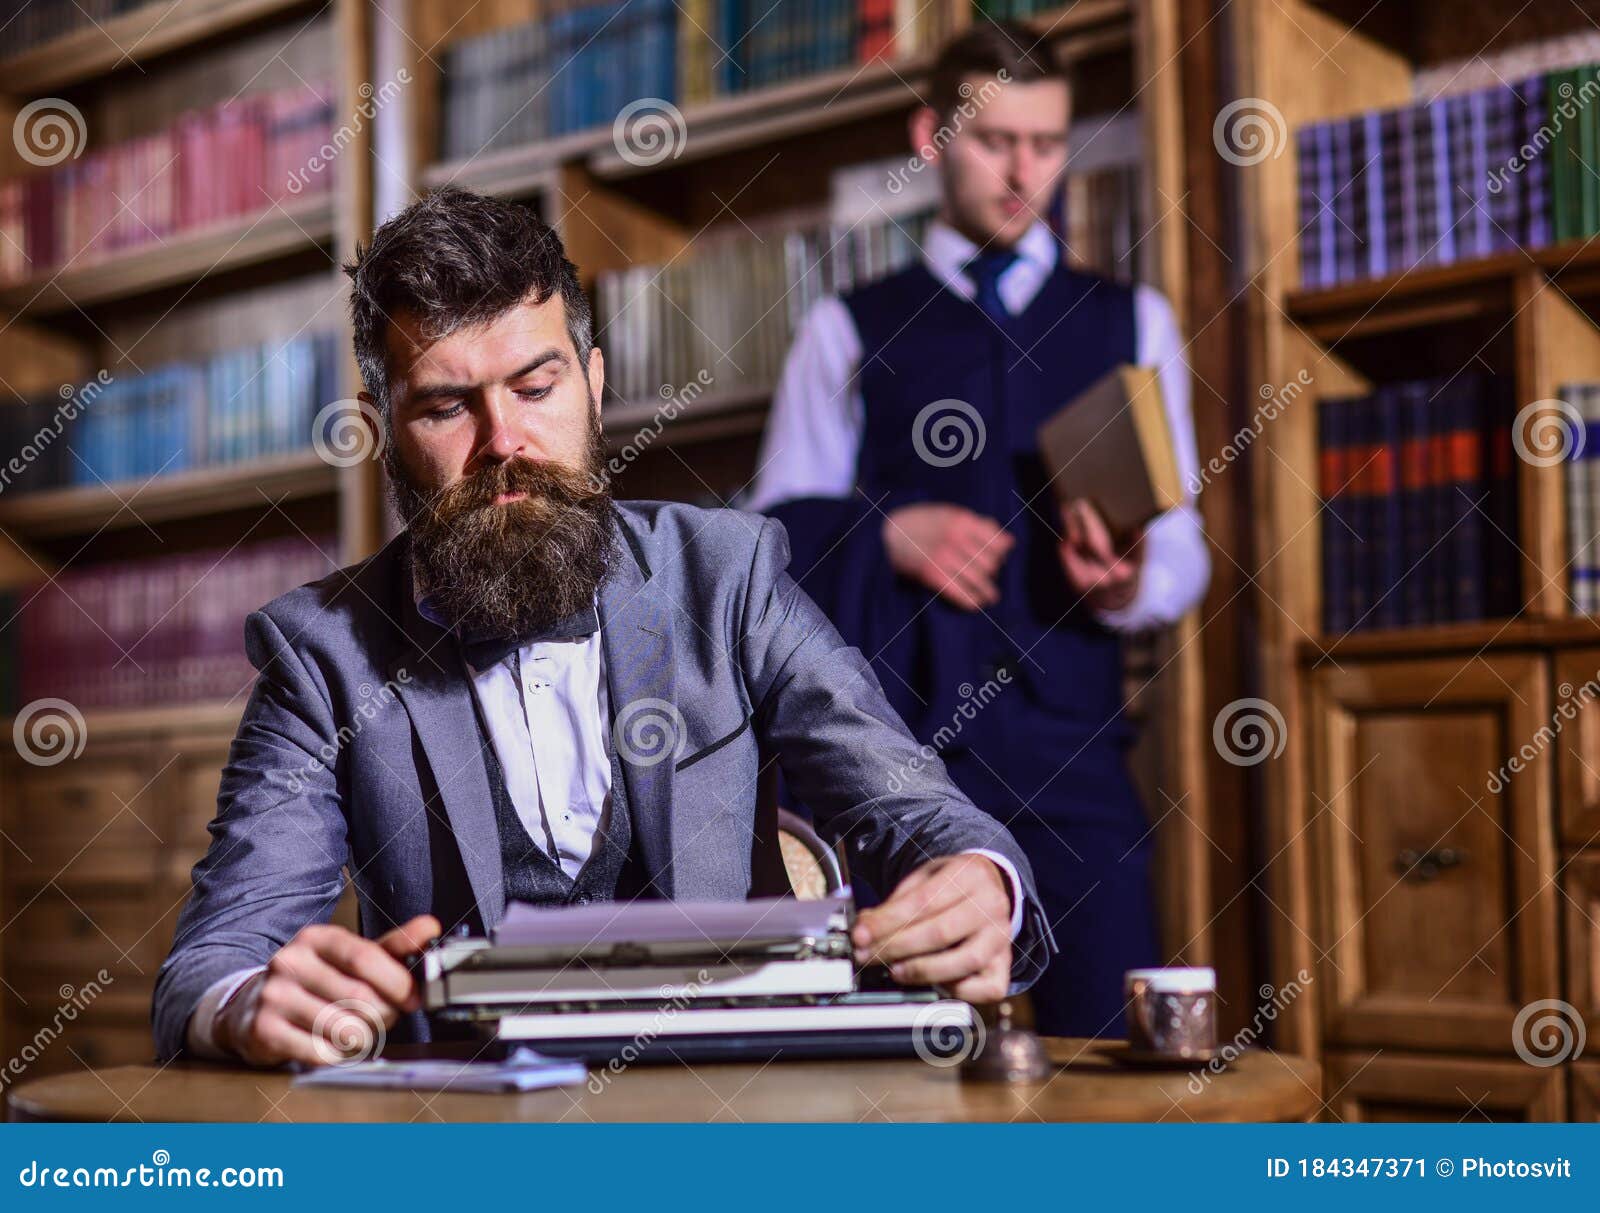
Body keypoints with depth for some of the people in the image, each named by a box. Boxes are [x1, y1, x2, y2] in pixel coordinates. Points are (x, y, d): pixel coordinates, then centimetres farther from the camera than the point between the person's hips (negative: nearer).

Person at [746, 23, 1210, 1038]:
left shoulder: (1132, 324, 16)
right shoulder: (850, 332, 13)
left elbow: (1182, 548, 11)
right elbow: (777, 532, 9)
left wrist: (1130, 582, -11)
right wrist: (888, 535, -10)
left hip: (1068, 742, 1)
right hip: (895, 736, 0)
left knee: (1114, 1044, -6)